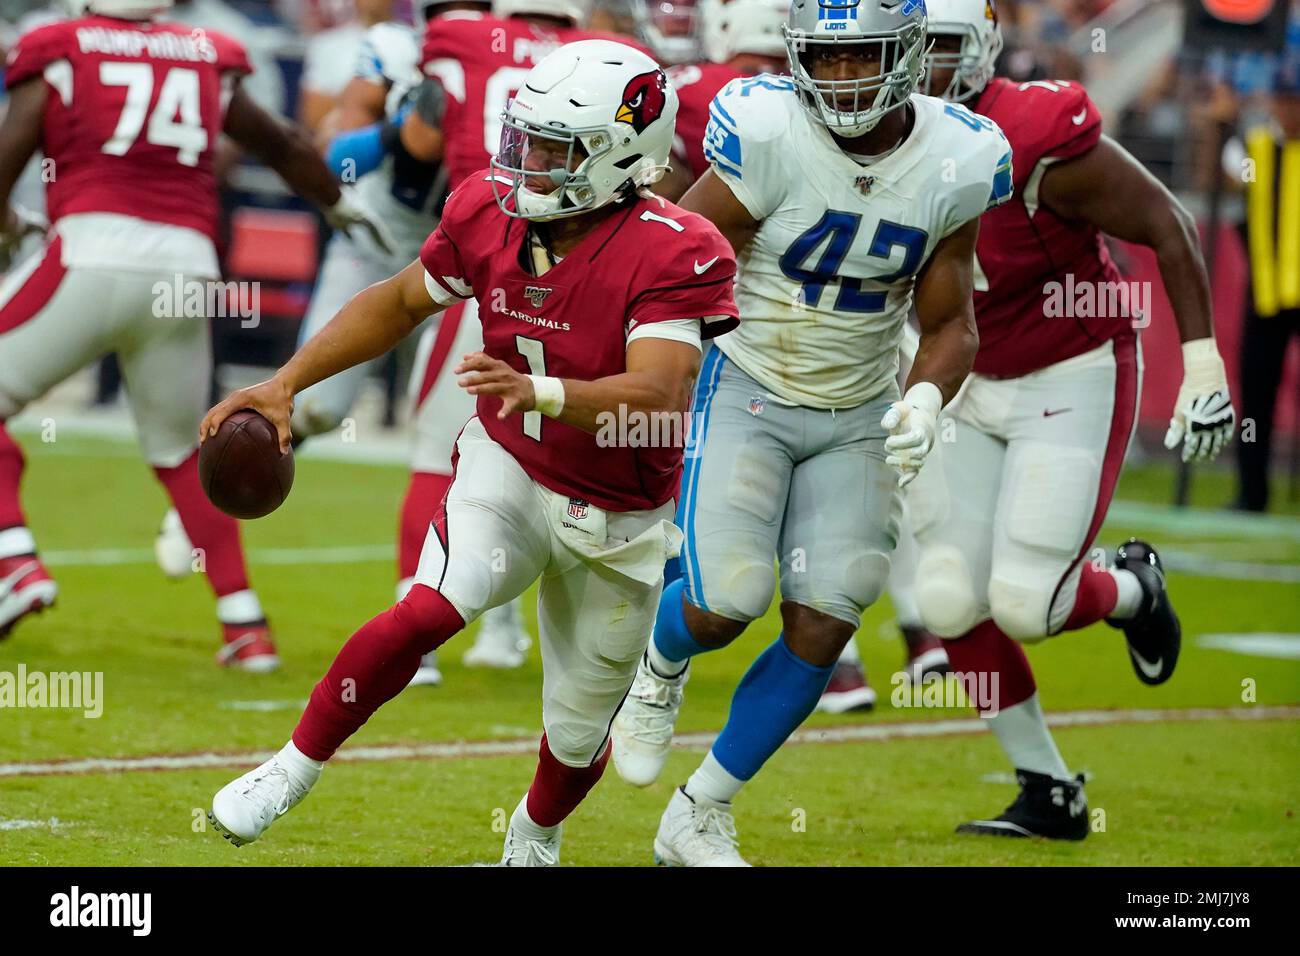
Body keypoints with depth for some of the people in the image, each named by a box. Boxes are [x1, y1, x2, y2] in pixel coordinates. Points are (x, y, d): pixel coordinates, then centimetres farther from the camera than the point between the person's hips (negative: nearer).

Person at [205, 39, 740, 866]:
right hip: (508, 472, 2)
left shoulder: (674, 254, -25)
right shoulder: (491, 211, -10)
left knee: (578, 733, 13)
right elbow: (400, 303, 8)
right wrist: (286, 385, 2)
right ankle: (293, 770, -13)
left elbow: (659, 394, -38)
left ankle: (535, 835, 48)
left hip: (618, 523, -2)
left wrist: (541, 393, -55)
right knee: (430, 612, -29)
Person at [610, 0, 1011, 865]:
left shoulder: (958, 162, -10)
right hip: (748, 393, -3)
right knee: (725, 604, -17)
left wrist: (925, 400, -18)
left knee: (822, 629, -2)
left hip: (860, 417, 4)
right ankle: (662, 667, 22)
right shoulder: (766, 133, -22)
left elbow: (951, 322, 1)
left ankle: (700, 821, 16)